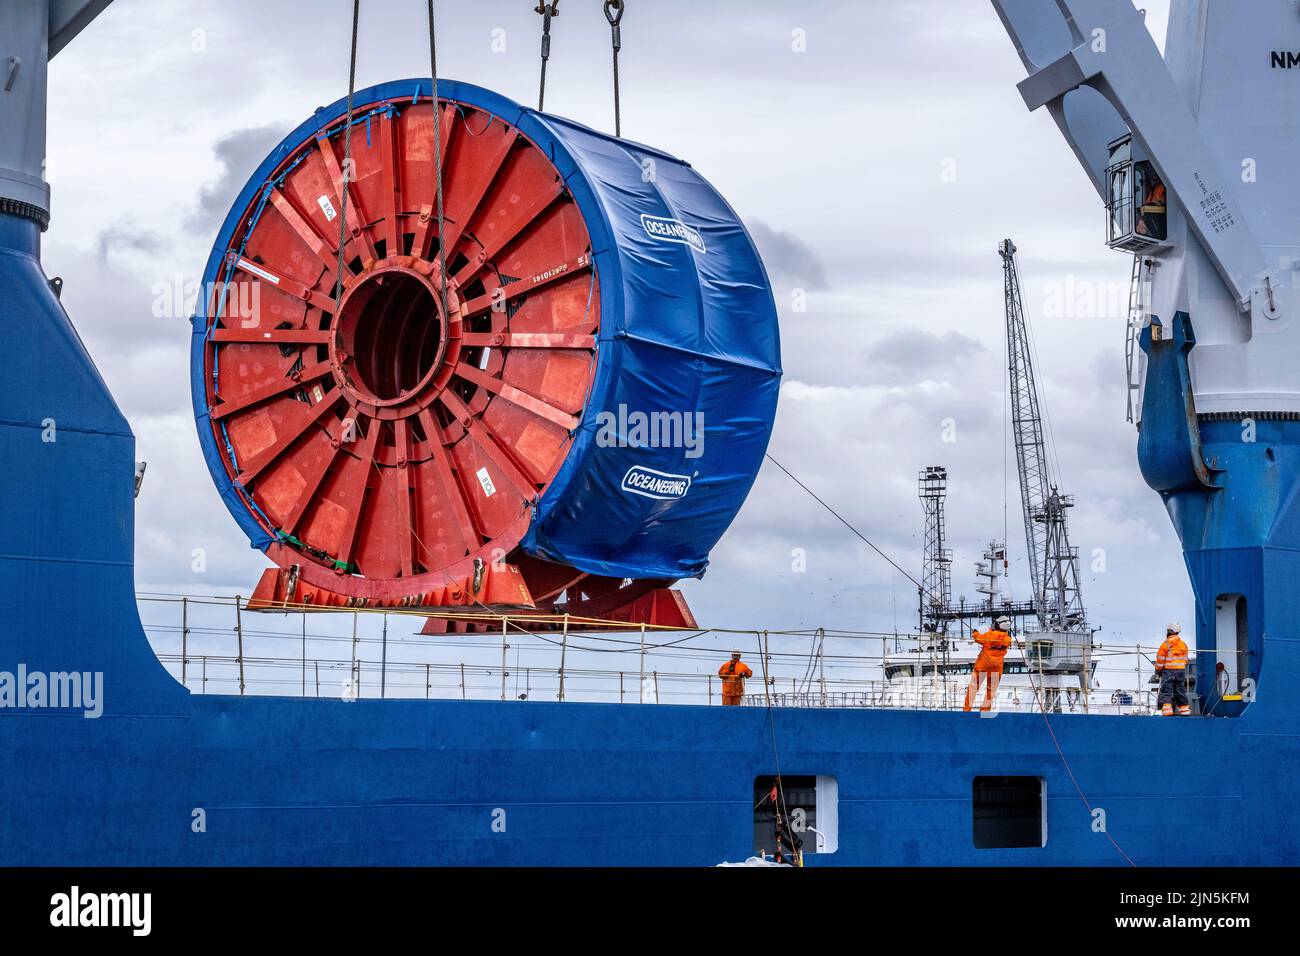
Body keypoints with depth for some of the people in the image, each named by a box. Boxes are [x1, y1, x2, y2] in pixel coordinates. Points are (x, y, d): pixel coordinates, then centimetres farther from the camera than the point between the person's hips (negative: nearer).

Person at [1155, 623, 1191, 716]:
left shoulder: (1166, 644, -9)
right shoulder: (1184, 644, 8)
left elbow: (1160, 659, -6)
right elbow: (1185, 659, 14)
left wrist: (1158, 670, 7)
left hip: (1168, 671, -5)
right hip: (1181, 671, 5)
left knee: (1166, 692, -5)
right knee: (1180, 692, 13)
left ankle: (1167, 711, -15)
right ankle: (1184, 710, 16)